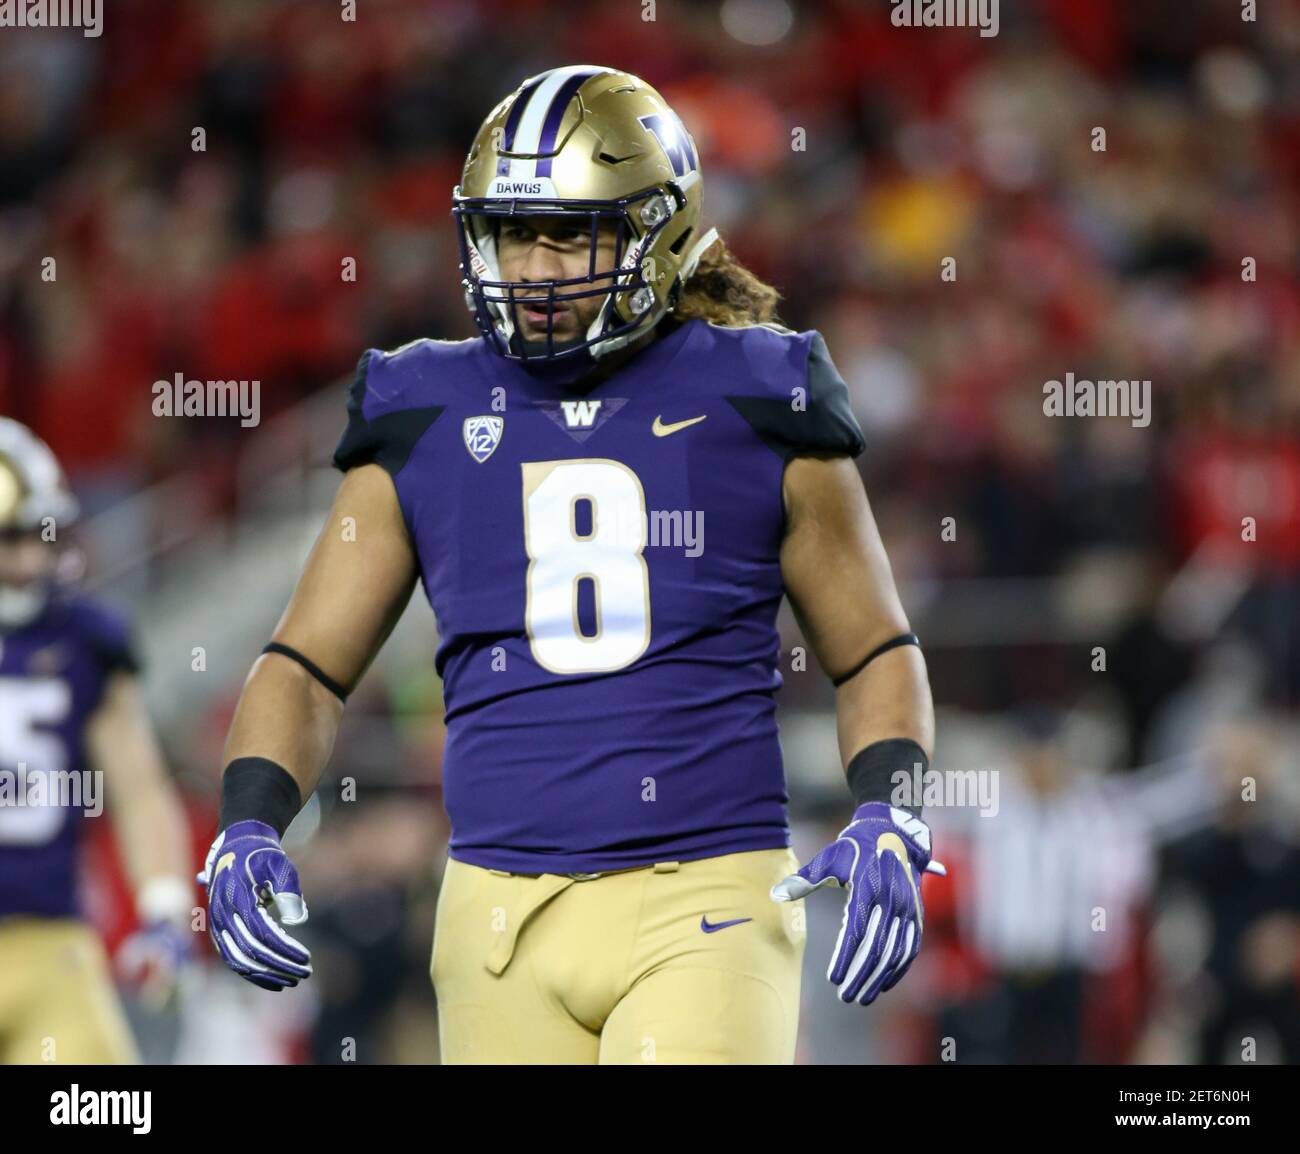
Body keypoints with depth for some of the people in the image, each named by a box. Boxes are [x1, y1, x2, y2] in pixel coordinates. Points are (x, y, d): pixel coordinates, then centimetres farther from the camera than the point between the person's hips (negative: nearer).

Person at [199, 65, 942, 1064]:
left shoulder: (755, 407, 4)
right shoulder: (425, 421, 8)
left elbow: (875, 654, 12)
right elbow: (308, 664, 12)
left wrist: (889, 822, -5)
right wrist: (248, 827, -5)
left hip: (708, 905, -2)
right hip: (507, 911, 3)